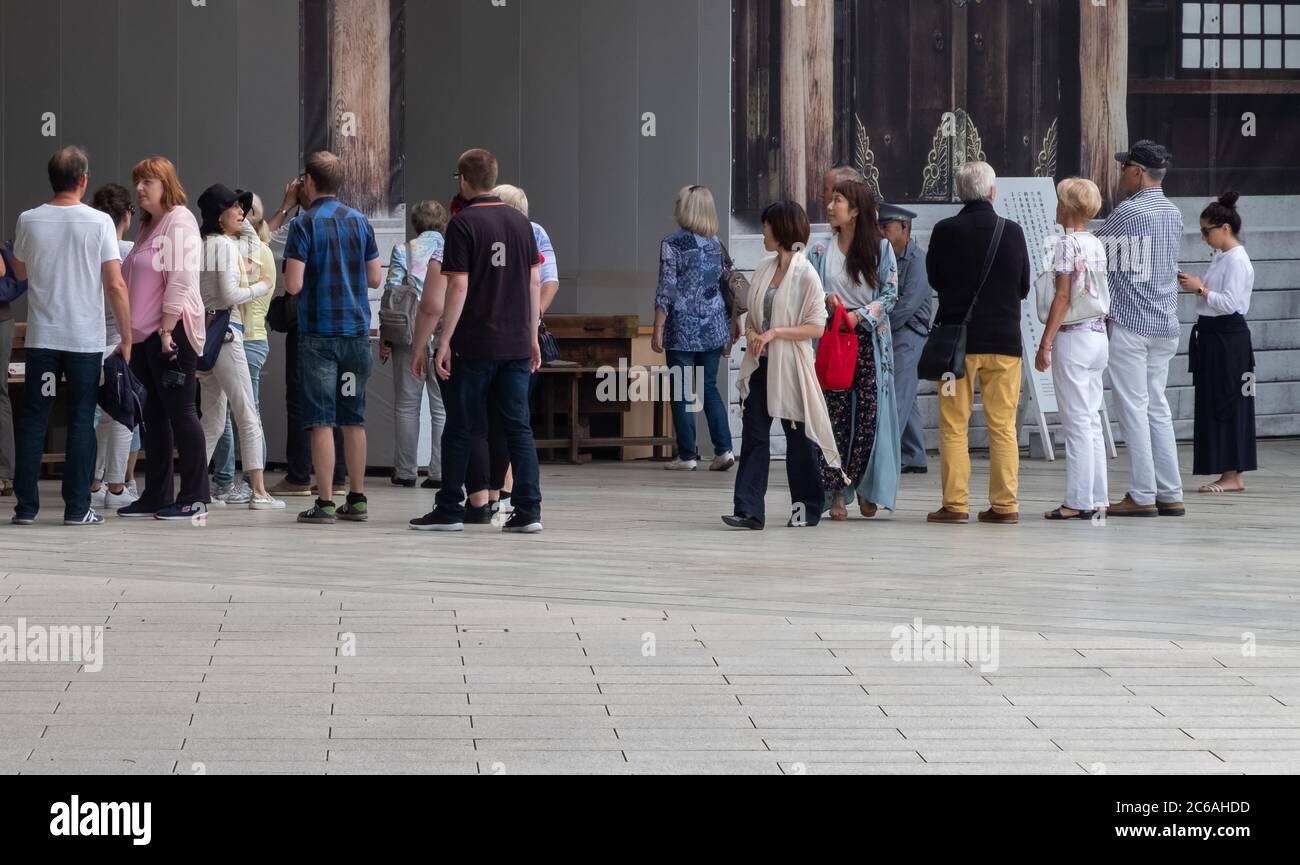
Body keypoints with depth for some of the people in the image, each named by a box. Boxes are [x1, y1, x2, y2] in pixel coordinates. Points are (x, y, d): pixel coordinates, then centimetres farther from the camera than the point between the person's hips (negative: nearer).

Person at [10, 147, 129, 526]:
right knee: (81, 423, 4)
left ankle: (26, 506, 6)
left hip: (42, 337, 2)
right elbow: (116, 286, -9)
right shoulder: (99, 222, -7)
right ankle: (77, 507, 3)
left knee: (33, 420, 8)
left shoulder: (29, 221, -1)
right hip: (86, 338, -2)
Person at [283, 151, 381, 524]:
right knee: (354, 419, 11)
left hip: (319, 334, -5)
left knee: (321, 421, -3)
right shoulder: (360, 221, 7)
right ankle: (357, 499, 14)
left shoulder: (304, 225, -9)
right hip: (357, 332, 5)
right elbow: (376, 278, 10)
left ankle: (324, 503, -4)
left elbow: (293, 285, -14)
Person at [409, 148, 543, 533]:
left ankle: (449, 509, 11)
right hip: (517, 344, 5)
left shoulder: (463, 223, -9)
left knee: (459, 429, 5)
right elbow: (535, 284, 11)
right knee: (518, 426, 5)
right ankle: (528, 511, 0)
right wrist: (532, 337, 18)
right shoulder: (520, 222, 8)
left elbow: (459, 287, -13)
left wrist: (445, 342, -10)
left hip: (474, 345, -5)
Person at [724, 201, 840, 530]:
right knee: (754, 437, -3)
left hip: (790, 366, -6)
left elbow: (816, 327, -12)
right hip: (760, 364, 6)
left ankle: (806, 508, 19)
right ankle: (749, 510, -7)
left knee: (798, 437, 6)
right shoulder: (764, 268, 10)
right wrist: (751, 333, -3)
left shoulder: (805, 275, -10)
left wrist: (774, 333, -19)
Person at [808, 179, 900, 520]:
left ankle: (863, 485, 7)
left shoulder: (881, 248, 4)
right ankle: (837, 492, -1)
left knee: (870, 409, -7)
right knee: (835, 411, -4)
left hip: (871, 338, -1)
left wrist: (859, 315, -13)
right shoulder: (821, 250, 10)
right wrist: (826, 300, -15)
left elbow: (890, 294, 0)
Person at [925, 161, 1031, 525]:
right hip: (1004, 339, 1)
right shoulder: (1012, 232, -3)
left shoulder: (945, 231, -8)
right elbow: (1024, 287, 8)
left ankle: (955, 504, 2)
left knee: (954, 426, 5)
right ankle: (1005, 504, 6)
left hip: (958, 337, -1)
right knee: (1003, 426, 7)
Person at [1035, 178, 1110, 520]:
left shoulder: (1068, 244, -13)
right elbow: (1100, 293, 13)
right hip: (1098, 335, 8)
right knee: (1092, 420, 11)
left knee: (1076, 422, -5)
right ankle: (1097, 498, 12)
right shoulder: (1098, 245, 10)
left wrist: (1045, 343, -14)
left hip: (1073, 337, -8)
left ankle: (1078, 501, -4)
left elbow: (1062, 298, -16)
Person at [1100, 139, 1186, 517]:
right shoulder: (1174, 214, 12)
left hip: (1129, 323, -7)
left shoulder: (1129, 211, -12)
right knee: (1157, 408, 12)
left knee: (1134, 408, -4)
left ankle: (1142, 496, -4)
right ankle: (1170, 495, 11)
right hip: (1166, 325, 8)